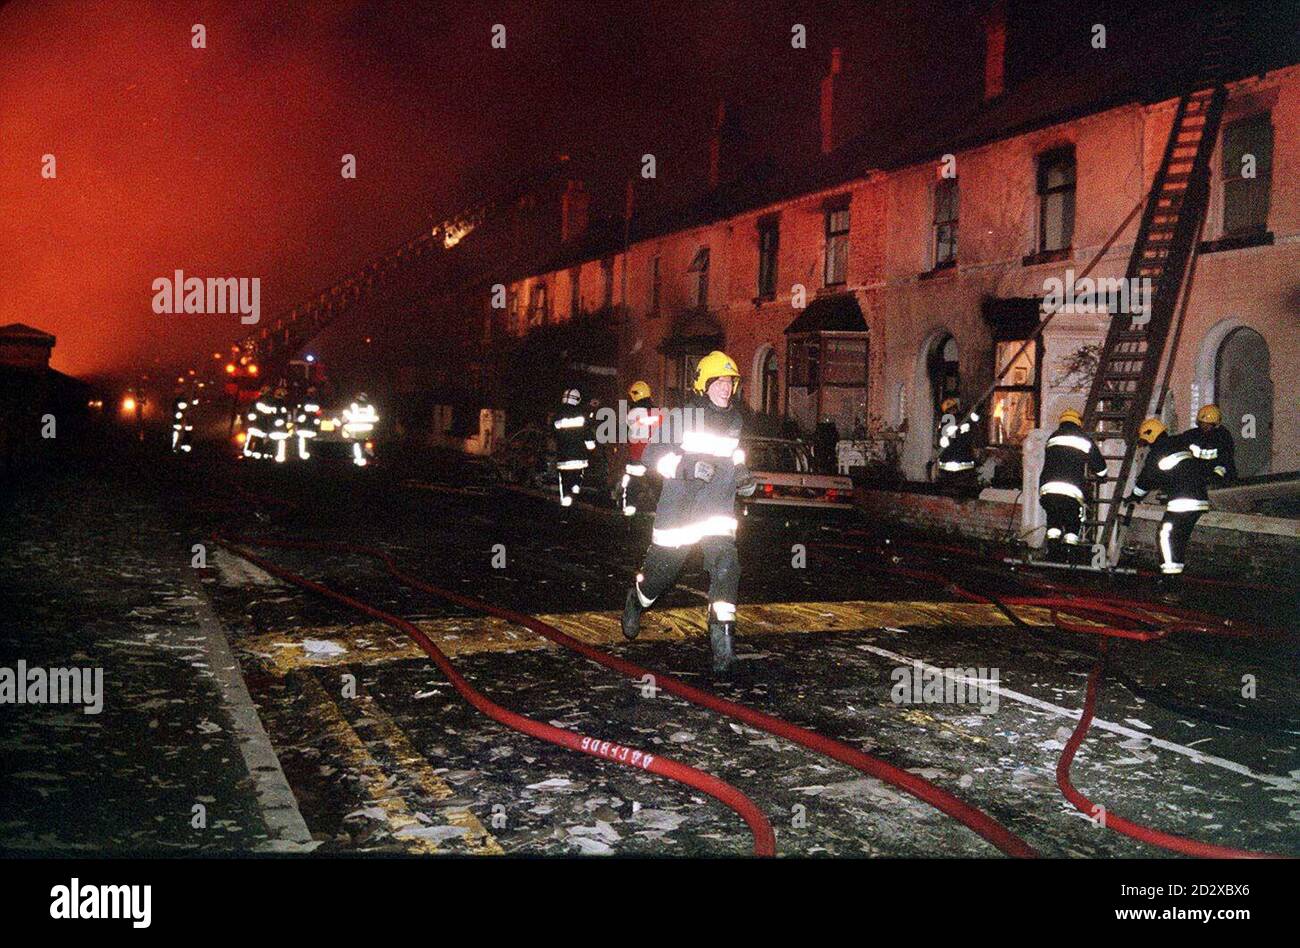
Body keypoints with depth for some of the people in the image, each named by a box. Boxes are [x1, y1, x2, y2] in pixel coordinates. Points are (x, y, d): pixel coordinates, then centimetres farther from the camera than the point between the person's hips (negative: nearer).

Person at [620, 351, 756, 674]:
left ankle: (722, 634, -19)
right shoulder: (683, 417, -8)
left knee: (726, 565, -21)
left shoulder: (735, 421, 10)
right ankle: (637, 599, 45)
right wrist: (688, 466, -28)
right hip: (678, 510, -3)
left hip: (717, 511, 3)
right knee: (662, 572, 11)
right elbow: (652, 454, -14)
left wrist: (743, 477, 9)